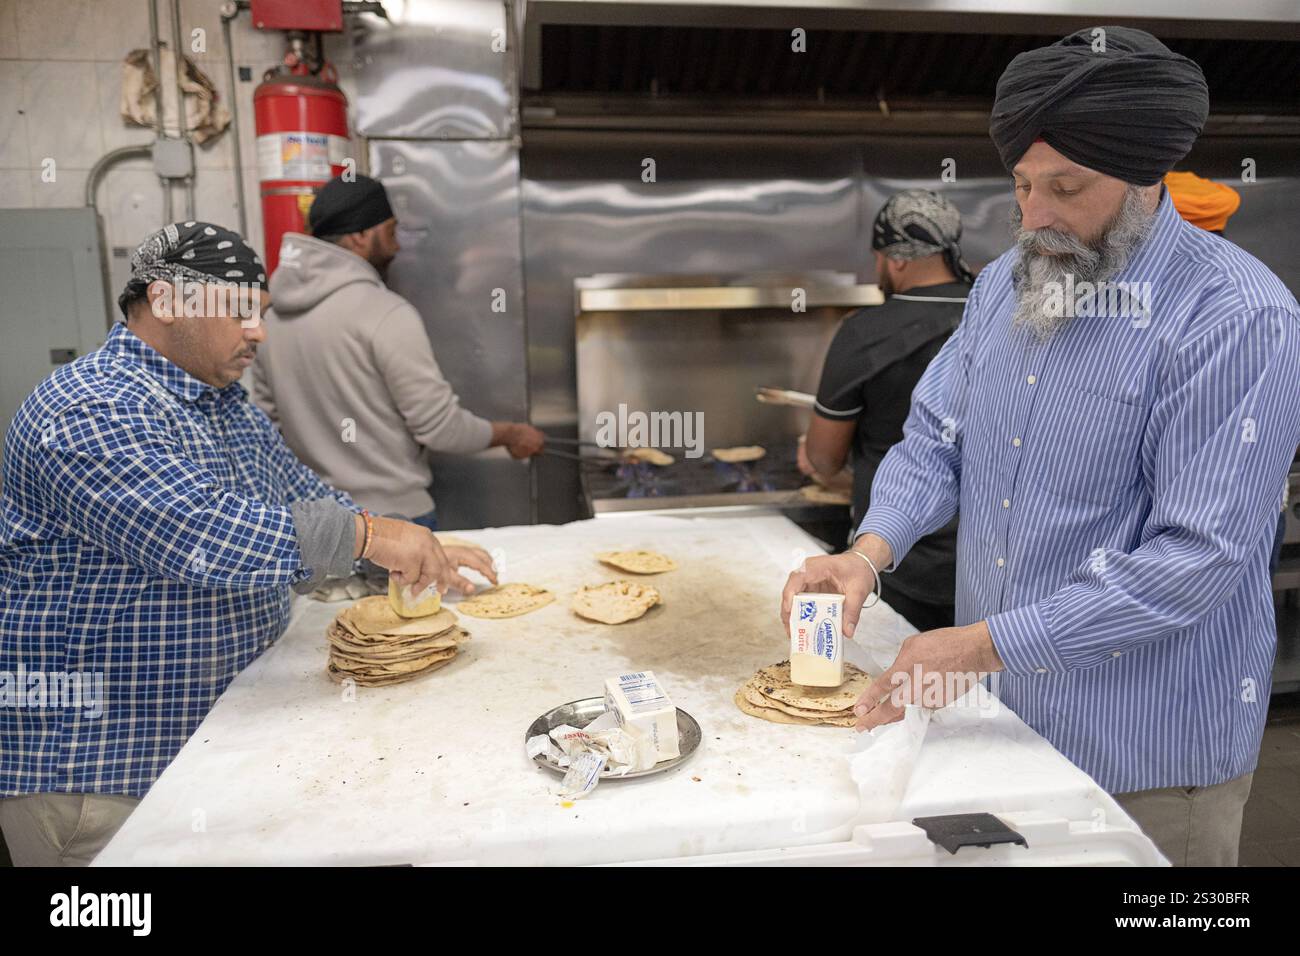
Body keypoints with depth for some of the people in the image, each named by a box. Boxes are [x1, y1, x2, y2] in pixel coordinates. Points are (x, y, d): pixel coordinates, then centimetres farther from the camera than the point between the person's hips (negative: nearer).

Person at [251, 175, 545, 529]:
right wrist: (510, 434, 0)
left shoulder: (273, 313, 6)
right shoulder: (386, 313, -17)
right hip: (391, 513, -7)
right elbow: (440, 426, -16)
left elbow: (269, 414, 13)